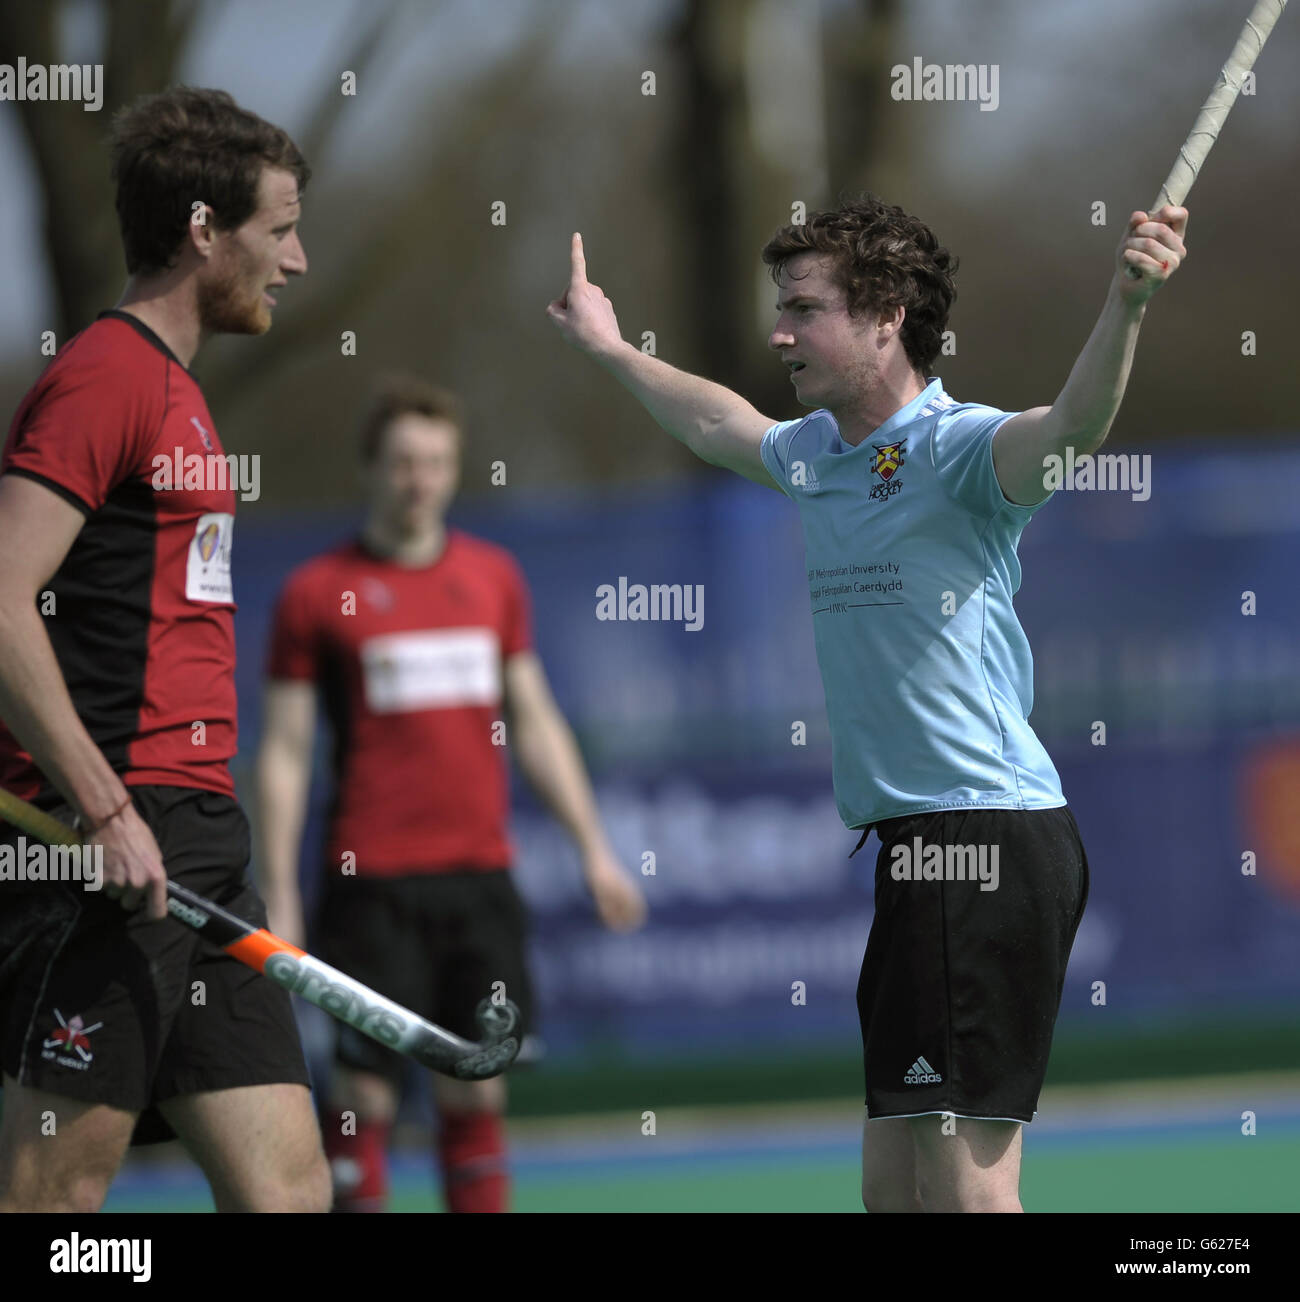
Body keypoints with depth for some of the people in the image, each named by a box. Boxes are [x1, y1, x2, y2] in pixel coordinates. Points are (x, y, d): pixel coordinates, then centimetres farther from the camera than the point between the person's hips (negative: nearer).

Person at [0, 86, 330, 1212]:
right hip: (103, 848, -10)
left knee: (287, 1186, 3)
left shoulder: (175, 388, 20)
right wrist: (106, 809, -21)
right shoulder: (104, 375, -9)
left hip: (193, 835, 10)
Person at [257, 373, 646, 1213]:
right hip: (373, 883, -4)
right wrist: (279, 896, -5)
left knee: (477, 1093, 5)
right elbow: (284, 751, 0)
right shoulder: (318, 592, 0)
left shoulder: (493, 576, 12)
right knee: (366, 1094, -6)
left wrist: (594, 849, 15)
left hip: (480, 875, 4)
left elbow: (535, 723, 18)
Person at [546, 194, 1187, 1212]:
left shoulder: (955, 446, -11)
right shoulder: (816, 452, 16)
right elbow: (718, 424, 38)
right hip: (914, 843, 9)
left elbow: (1072, 425, -32)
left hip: (986, 831, -9)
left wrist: (1128, 302, -50)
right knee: (893, 1186, 10)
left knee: (965, 1183, -13)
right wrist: (610, 348, 53)